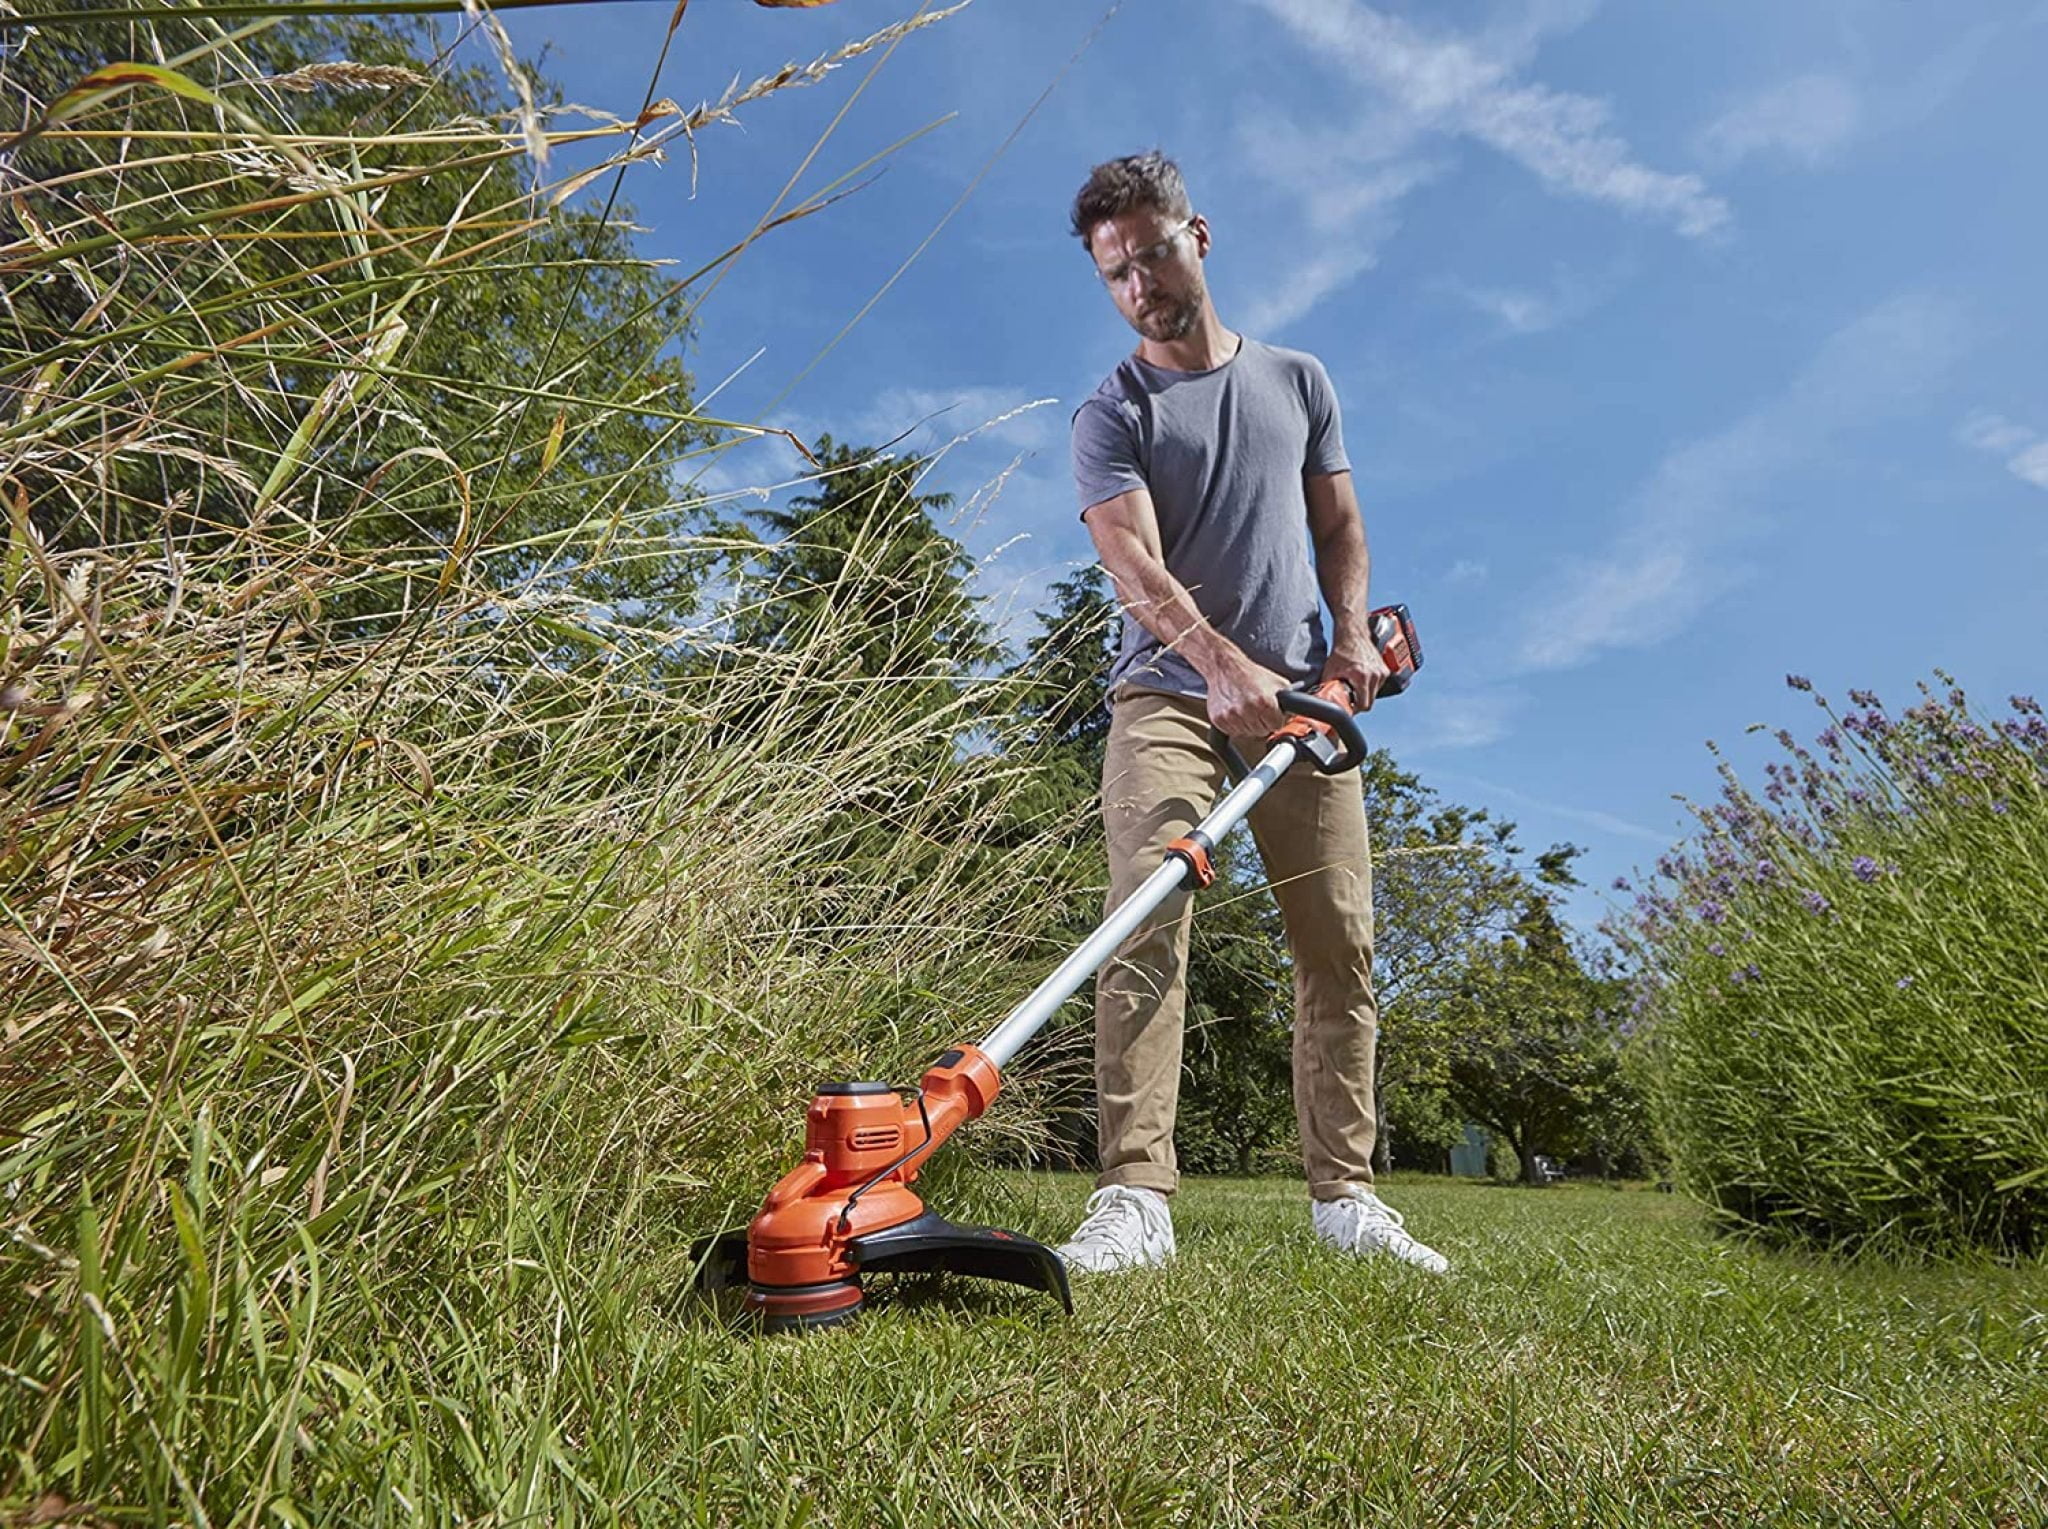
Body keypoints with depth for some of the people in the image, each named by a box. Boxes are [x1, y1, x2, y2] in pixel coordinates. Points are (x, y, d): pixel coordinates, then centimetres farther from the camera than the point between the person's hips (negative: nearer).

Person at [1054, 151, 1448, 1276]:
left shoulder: (1298, 381, 20)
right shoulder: (1111, 414, 5)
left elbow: (1339, 525, 22)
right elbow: (1135, 562, -11)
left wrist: (1352, 632, 3)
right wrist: (1221, 660, -28)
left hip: (1300, 696, 4)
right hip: (1168, 692, -3)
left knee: (1339, 941, -2)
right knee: (1148, 926, -19)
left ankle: (1343, 1195, 7)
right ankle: (1134, 1197, -17)